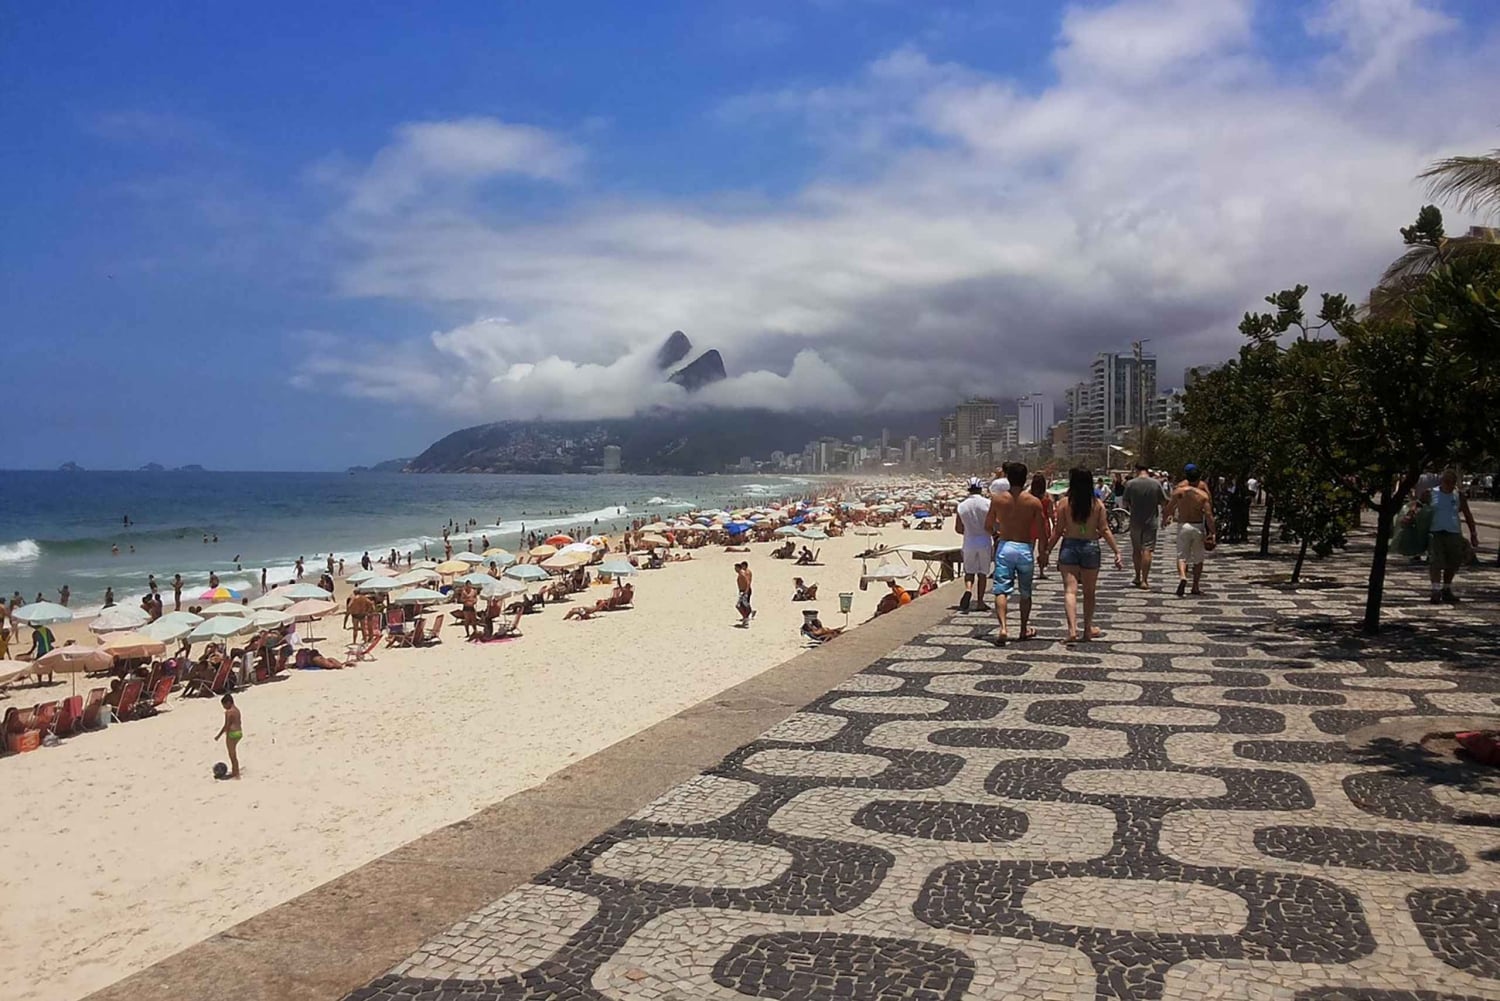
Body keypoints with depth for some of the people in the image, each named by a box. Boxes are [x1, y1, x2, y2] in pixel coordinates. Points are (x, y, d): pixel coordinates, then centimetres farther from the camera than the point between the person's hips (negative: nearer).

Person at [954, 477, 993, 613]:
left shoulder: (962, 505, 0)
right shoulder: (987, 503, -7)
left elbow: (958, 528, 5)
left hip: (969, 542, 1)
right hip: (985, 542, -1)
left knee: (969, 571, 11)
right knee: (982, 573, 9)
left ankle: (968, 590, -18)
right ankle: (980, 602, 9)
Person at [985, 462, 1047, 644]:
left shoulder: (997, 499, -4)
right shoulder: (1034, 502, -5)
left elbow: (988, 527, 2)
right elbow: (1042, 530, -3)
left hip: (1005, 547, 0)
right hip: (1025, 548, 1)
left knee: (1001, 590, -2)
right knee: (1025, 592, 16)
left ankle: (1003, 627, -21)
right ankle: (1024, 629, 27)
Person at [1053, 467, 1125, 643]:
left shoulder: (1065, 502, -6)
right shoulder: (1097, 503, -1)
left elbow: (1058, 531, -5)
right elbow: (1105, 530, -2)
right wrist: (1117, 551, 2)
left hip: (1069, 546, -2)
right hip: (1091, 547, 2)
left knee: (1070, 590, -5)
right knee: (1089, 592, 16)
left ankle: (1072, 629, -20)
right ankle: (1087, 629, 25)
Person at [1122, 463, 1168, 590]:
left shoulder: (1130, 484, -6)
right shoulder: (1155, 483, -5)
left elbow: (1125, 503, 0)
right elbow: (1164, 502, 0)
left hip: (1135, 521, 1)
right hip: (1151, 521, -1)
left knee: (1136, 550, 15)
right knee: (1147, 550, -1)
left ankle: (1138, 578, 23)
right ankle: (1144, 581, -5)